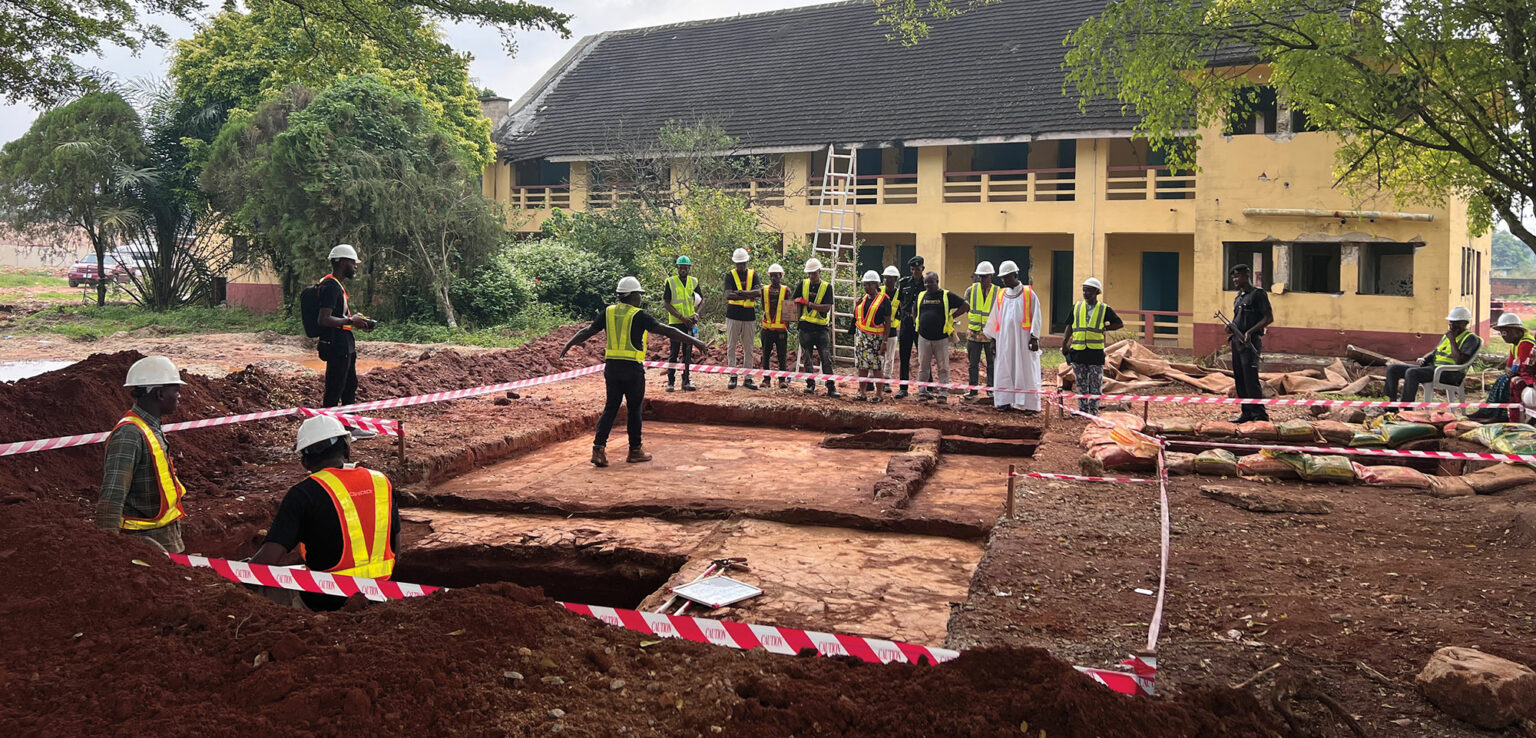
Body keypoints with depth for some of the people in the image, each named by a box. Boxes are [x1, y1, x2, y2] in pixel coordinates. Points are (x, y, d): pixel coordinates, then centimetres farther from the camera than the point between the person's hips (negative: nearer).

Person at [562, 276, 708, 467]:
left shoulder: (608, 312, 6)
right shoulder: (639, 316, -10)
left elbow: (588, 331, 15)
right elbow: (667, 331, -15)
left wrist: (569, 344, 31)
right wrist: (694, 341, -15)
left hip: (611, 367, 5)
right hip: (633, 368, -5)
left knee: (610, 408, 11)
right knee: (634, 409, 8)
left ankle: (599, 448, -2)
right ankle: (635, 451, 17)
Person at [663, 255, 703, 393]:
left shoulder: (693, 281, 7)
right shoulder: (670, 281, -4)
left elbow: (701, 299, 15)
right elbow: (667, 304, -7)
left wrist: (696, 313, -3)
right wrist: (682, 317, -15)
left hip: (690, 322, 4)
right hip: (675, 322, -4)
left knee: (688, 353, 7)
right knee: (674, 353, -2)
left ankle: (686, 381, 13)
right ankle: (671, 382, 4)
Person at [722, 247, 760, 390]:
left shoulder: (753, 274, 9)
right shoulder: (730, 275, 1)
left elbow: (757, 292, -8)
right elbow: (728, 295, -14)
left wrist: (741, 293, -18)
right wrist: (749, 295, -17)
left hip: (749, 316, 2)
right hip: (733, 315, -2)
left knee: (748, 348, 5)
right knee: (731, 347, 0)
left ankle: (748, 377, 9)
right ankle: (733, 376, 6)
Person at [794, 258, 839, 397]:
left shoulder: (827, 287, -2)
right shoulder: (803, 284, 5)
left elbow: (826, 308, -13)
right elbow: (795, 302, 13)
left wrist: (807, 303, -16)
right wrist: (799, 316, -2)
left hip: (822, 329, -2)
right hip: (805, 328, 2)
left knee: (827, 359, -3)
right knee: (806, 359, 6)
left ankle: (831, 387, 0)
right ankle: (810, 385, 17)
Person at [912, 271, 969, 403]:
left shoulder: (946, 295, -1)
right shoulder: (921, 296, 11)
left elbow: (966, 306, 0)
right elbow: (914, 312, 28)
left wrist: (951, 317, -3)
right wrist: (916, 324, 13)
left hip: (941, 338, -3)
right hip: (924, 338, 3)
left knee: (943, 367, 0)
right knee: (923, 366, 6)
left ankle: (943, 393, 6)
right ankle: (923, 391, 14)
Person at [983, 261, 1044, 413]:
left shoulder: (1029, 293, -1)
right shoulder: (1001, 295, 10)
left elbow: (1036, 316, -3)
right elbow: (994, 318, 16)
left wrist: (1034, 337, -10)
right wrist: (992, 338, 15)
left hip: (1023, 338, -4)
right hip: (1005, 339, 4)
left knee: (1026, 370, -2)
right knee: (1005, 370, 4)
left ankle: (1030, 404, 0)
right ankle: (1006, 401, 10)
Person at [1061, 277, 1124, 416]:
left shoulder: (1104, 309, 0)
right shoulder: (1076, 307, 6)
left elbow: (1119, 324, 8)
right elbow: (1070, 326, 11)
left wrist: (1104, 328, -3)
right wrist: (1065, 341, 1)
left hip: (1095, 352, -2)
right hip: (1078, 351, 2)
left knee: (1096, 385, 2)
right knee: (1081, 383, 9)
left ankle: (1093, 410, 9)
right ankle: (1082, 409, 18)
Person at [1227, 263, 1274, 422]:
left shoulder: (1258, 294, -6)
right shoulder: (1238, 298, 18)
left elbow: (1269, 318, -10)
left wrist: (1251, 331, -20)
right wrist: (1230, 327, 3)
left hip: (1250, 343, -8)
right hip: (1237, 343, 8)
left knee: (1250, 379, -11)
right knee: (1239, 379, 8)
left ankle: (1260, 413, -6)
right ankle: (1247, 412, 14)